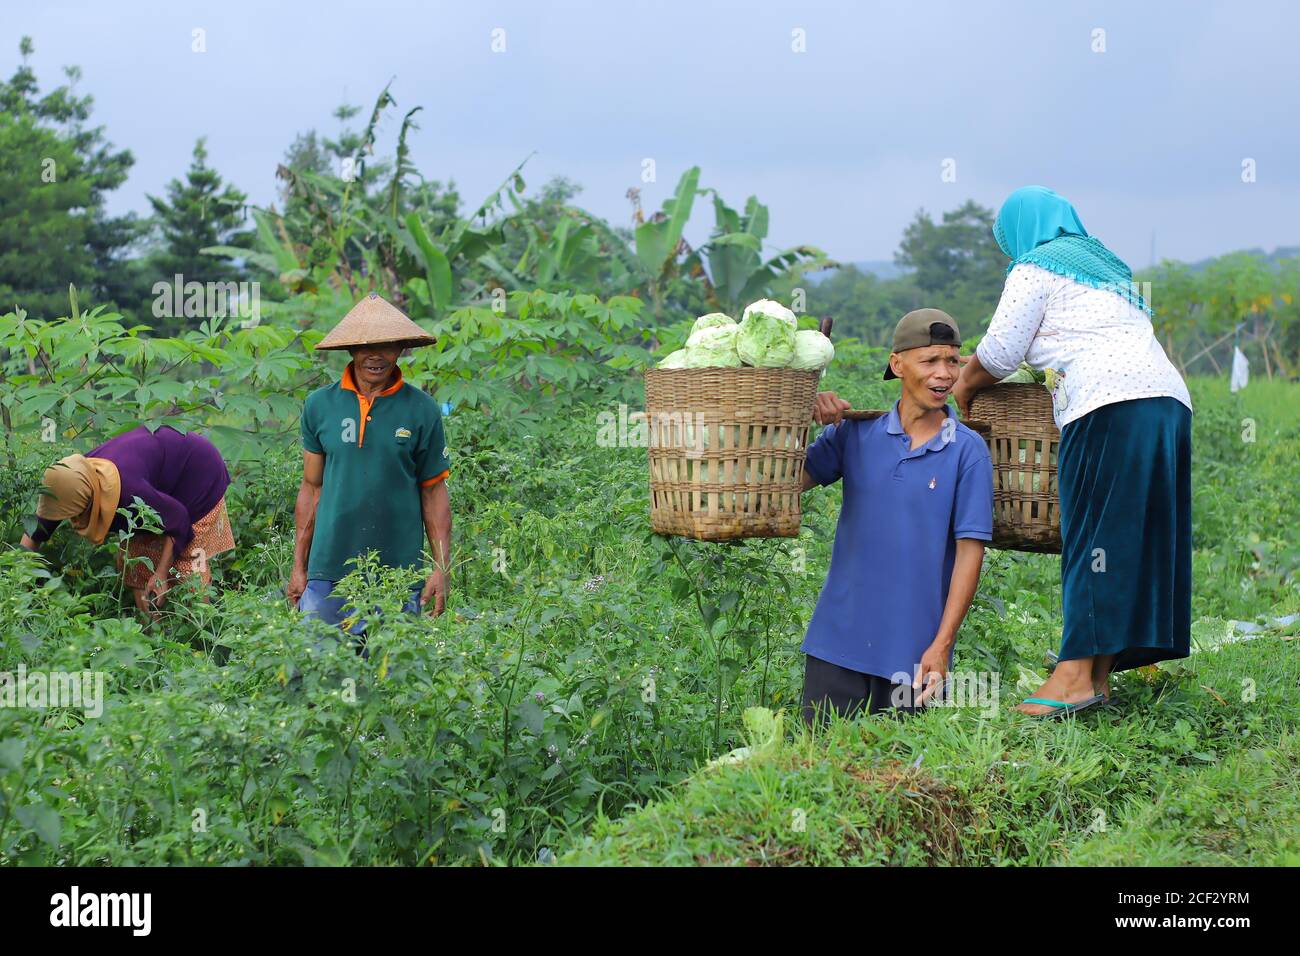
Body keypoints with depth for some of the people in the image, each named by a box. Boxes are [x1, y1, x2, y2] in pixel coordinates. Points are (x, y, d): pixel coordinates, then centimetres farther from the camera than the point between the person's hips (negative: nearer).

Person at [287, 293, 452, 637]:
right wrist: (298, 566, 10)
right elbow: (311, 488, 11)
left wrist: (441, 568, -2)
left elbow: (434, 493, 5)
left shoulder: (422, 411, 0)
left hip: (398, 572, -1)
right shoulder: (320, 405, 5)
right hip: (328, 570, 1)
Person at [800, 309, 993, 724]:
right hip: (840, 639, 2)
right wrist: (804, 421, -13)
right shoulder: (855, 433, 4)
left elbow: (970, 550, -5)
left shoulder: (968, 451, -4)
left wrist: (942, 645, -10)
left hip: (914, 651, -1)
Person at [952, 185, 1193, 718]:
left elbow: (999, 354, 5)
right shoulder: (1107, 266, 32)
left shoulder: (1035, 268, 8)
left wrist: (964, 385, 24)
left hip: (1108, 406, -8)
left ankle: (1076, 673, -16)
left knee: (1090, 535, -11)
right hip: (1168, 399, 8)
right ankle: (1099, 675, 3)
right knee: (1134, 537, 4)